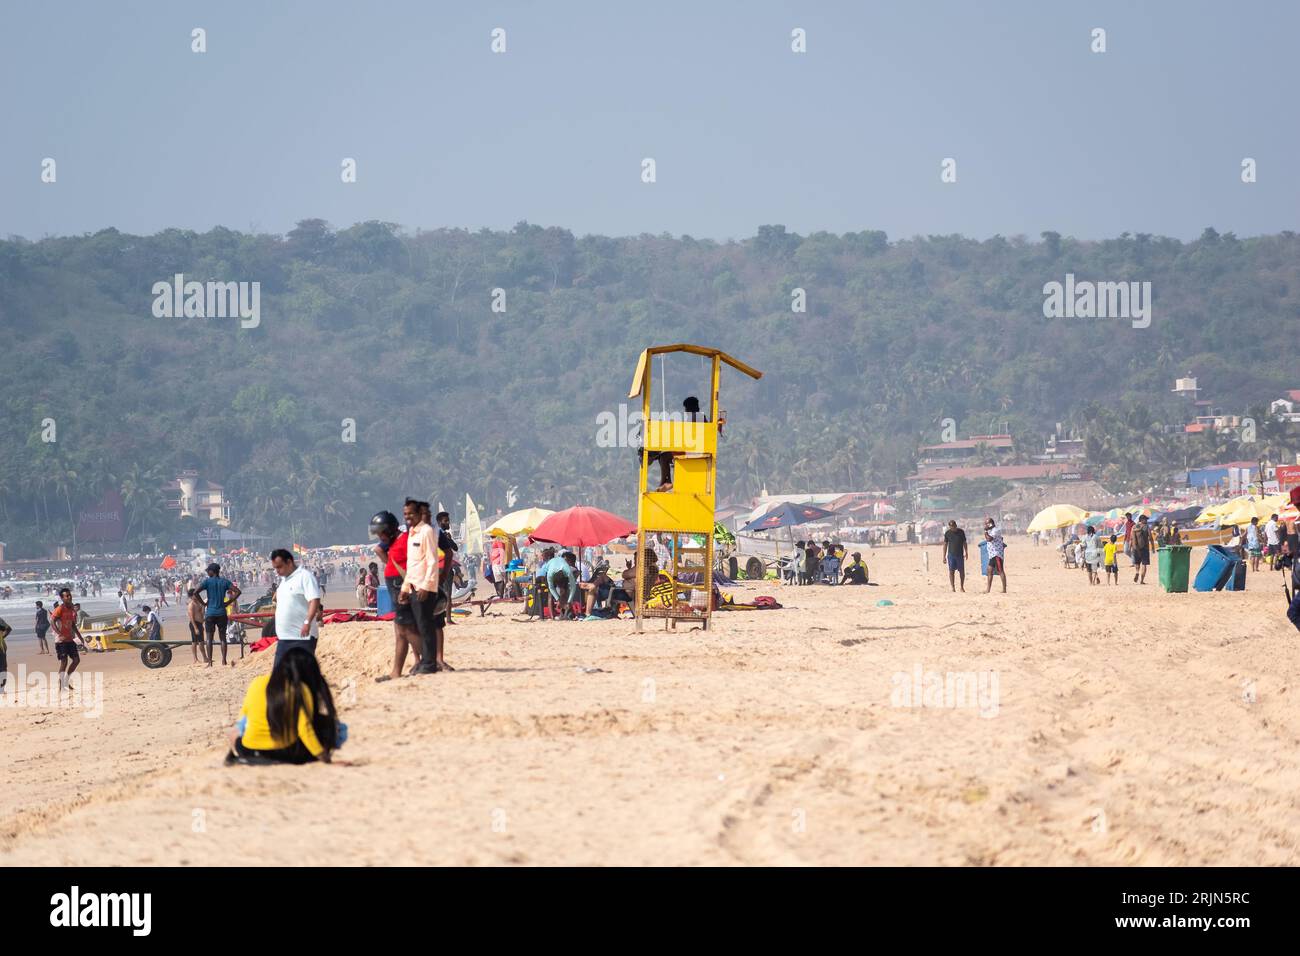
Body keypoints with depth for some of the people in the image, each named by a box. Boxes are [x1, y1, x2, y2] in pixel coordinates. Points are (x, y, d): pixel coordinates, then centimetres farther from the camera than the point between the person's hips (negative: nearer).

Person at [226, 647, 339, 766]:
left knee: (235, 731, 34)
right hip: (285, 753, -4)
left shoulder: (257, 682, -1)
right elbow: (304, 729, -19)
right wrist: (322, 756, -11)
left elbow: (244, 712, 13)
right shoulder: (301, 690, -13)